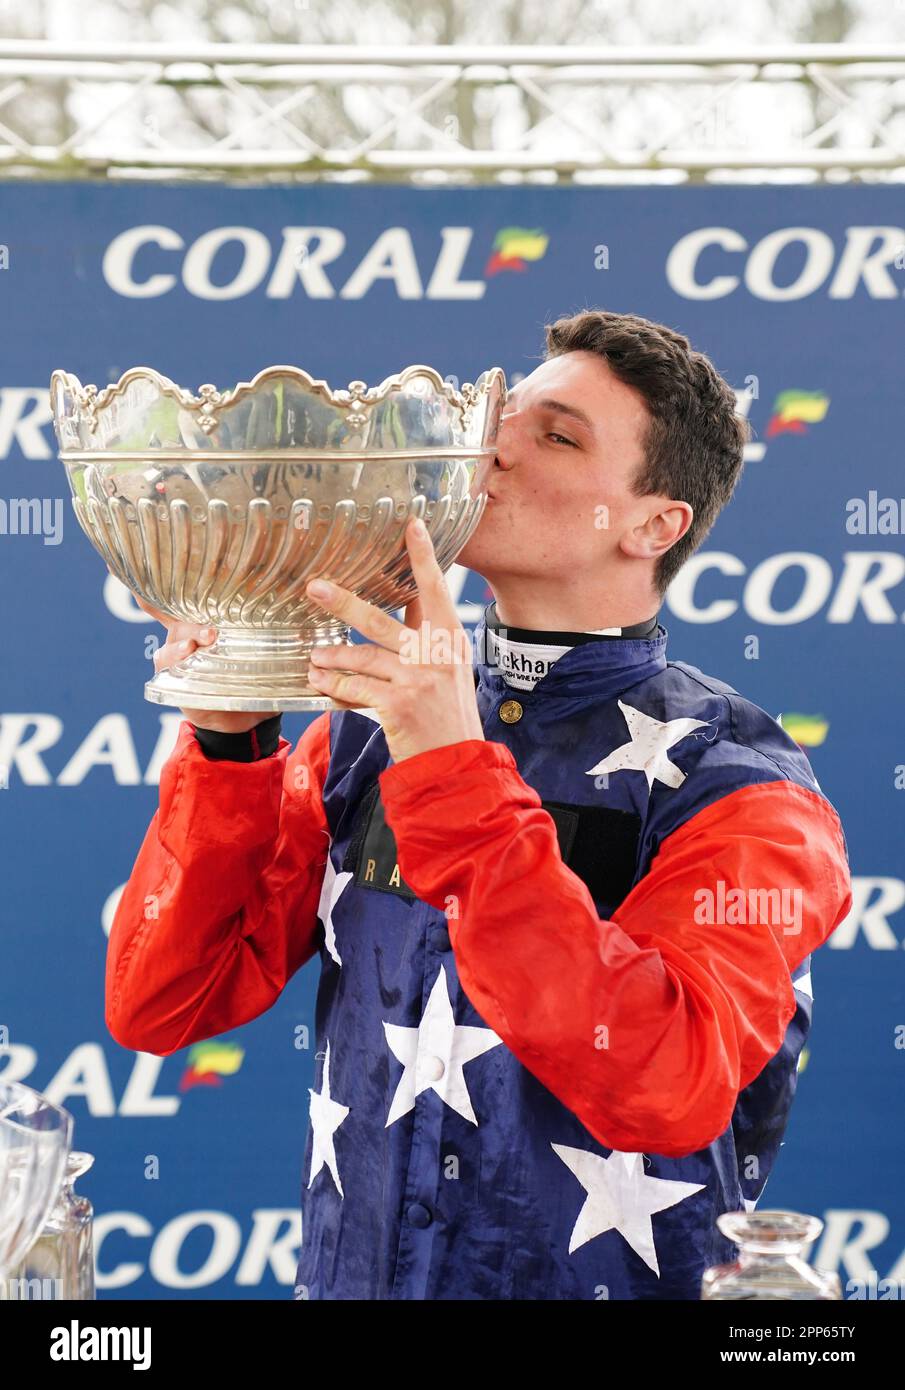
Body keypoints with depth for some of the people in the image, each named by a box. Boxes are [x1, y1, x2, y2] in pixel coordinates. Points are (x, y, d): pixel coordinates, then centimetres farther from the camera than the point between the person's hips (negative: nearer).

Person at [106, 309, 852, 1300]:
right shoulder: (375, 723, 6)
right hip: (346, 1275, 3)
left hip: (611, 1281, -3)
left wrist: (457, 777, -25)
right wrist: (223, 745, -9)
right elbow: (159, 1010, 3)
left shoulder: (737, 790, -6)